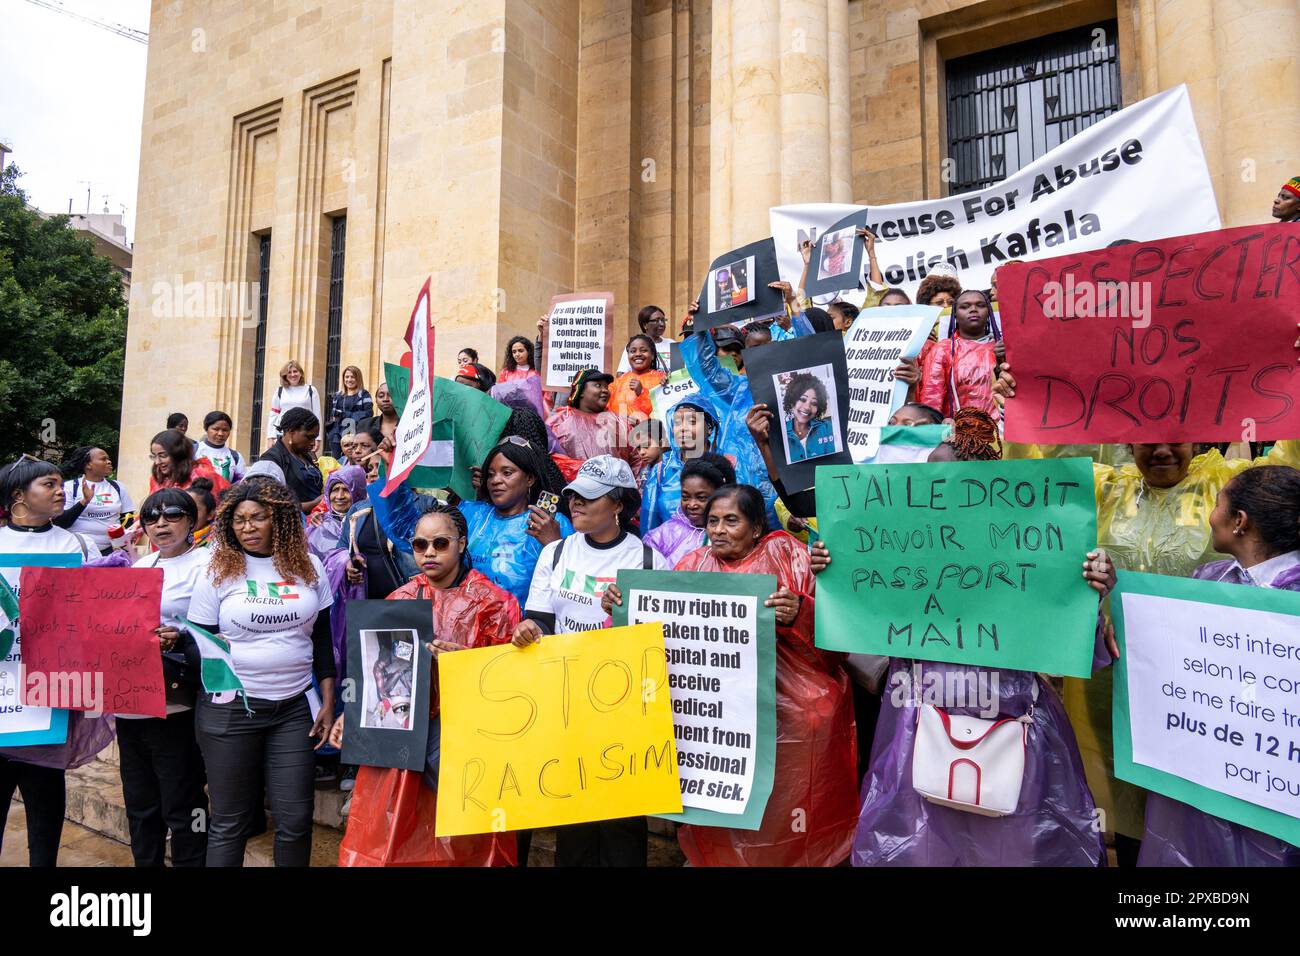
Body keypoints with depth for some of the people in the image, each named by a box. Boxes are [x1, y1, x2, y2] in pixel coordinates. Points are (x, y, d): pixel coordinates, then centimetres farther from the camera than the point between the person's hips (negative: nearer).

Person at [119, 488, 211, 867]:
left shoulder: (205, 564, -6)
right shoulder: (141, 566, 16)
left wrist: (178, 640, -28)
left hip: (173, 704, -7)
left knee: (181, 807, 0)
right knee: (139, 804, 17)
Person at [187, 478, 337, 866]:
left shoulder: (309, 567, 4)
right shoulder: (218, 571, -2)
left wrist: (328, 702, 4)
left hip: (294, 707, 2)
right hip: (230, 708, -1)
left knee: (295, 819, 3)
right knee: (230, 820, 8)